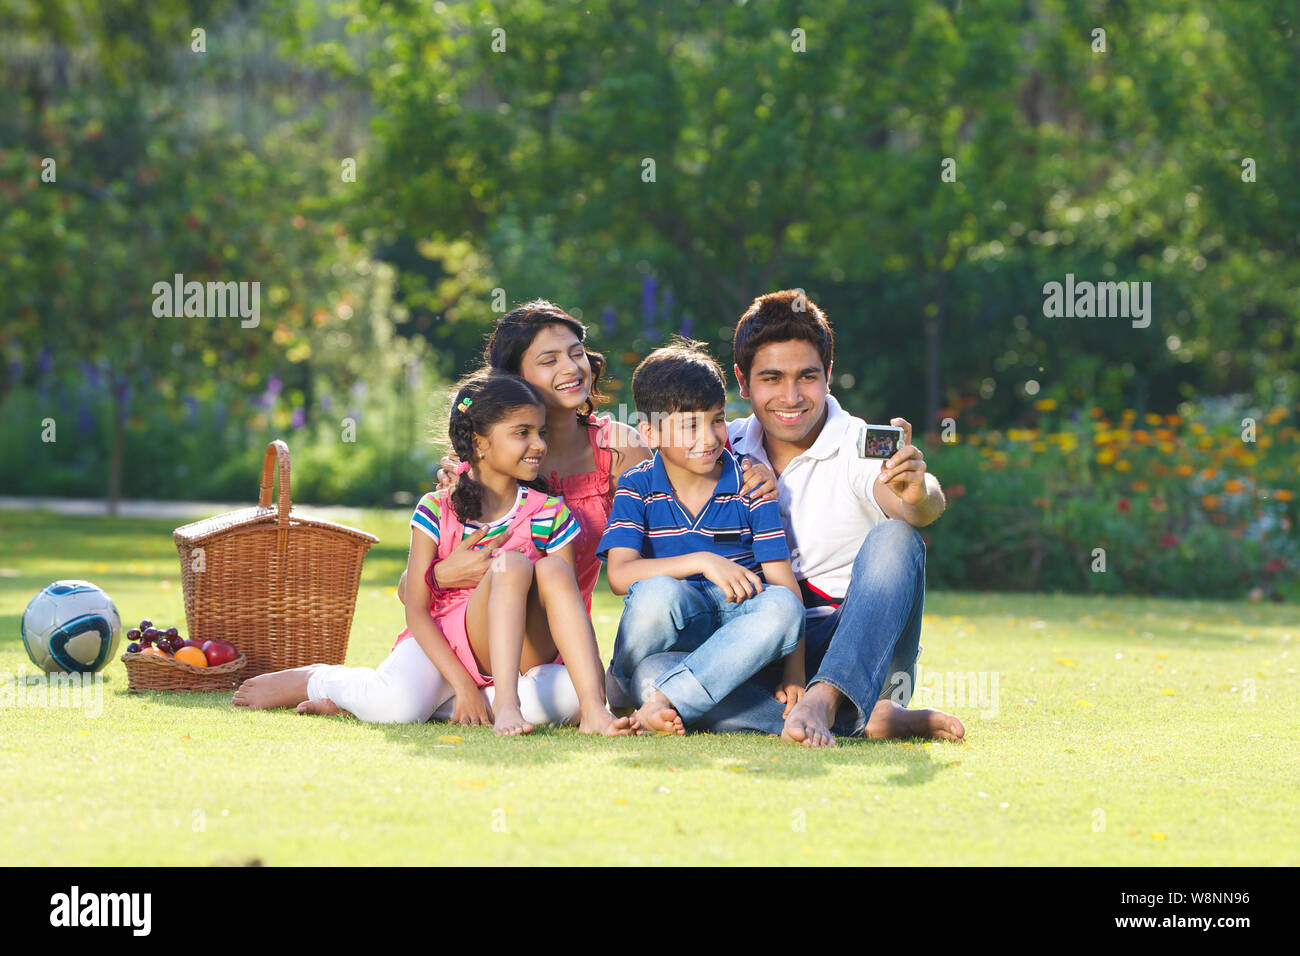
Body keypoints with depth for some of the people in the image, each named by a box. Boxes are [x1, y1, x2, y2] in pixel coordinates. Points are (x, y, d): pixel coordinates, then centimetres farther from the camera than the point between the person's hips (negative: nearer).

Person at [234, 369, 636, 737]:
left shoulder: (550, 514, 3)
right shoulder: (437, 511, -3)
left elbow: (569, 606, 1)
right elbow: (416, 608, -7)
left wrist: (595, 693, -14)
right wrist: (463, 685, -20)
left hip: (521, 651, 1)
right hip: (446, 640, -1)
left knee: (553, 568, -25)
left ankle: (593, 709, -34)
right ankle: (313, 680, -11)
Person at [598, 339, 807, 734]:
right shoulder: (638, 488, 2)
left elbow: (782, 579, -3)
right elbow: (619, 575, -13)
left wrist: (793, 673, -14)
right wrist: (701, 562, -25)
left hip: (736, 621, 2)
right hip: (667, 629, -2)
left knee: (782, 607, -33)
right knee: (658, 593, -36)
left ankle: (663, 701, -36)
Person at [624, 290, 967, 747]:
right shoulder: (726, 450, 7)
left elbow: (925, 508, -28)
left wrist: (917, 495, -52)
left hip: (862, 654, -3)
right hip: (762, 659, 3)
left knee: (893, 539, -28)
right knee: (650, 673, -27)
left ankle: (823, 699, -46)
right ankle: (868, 721, -32)